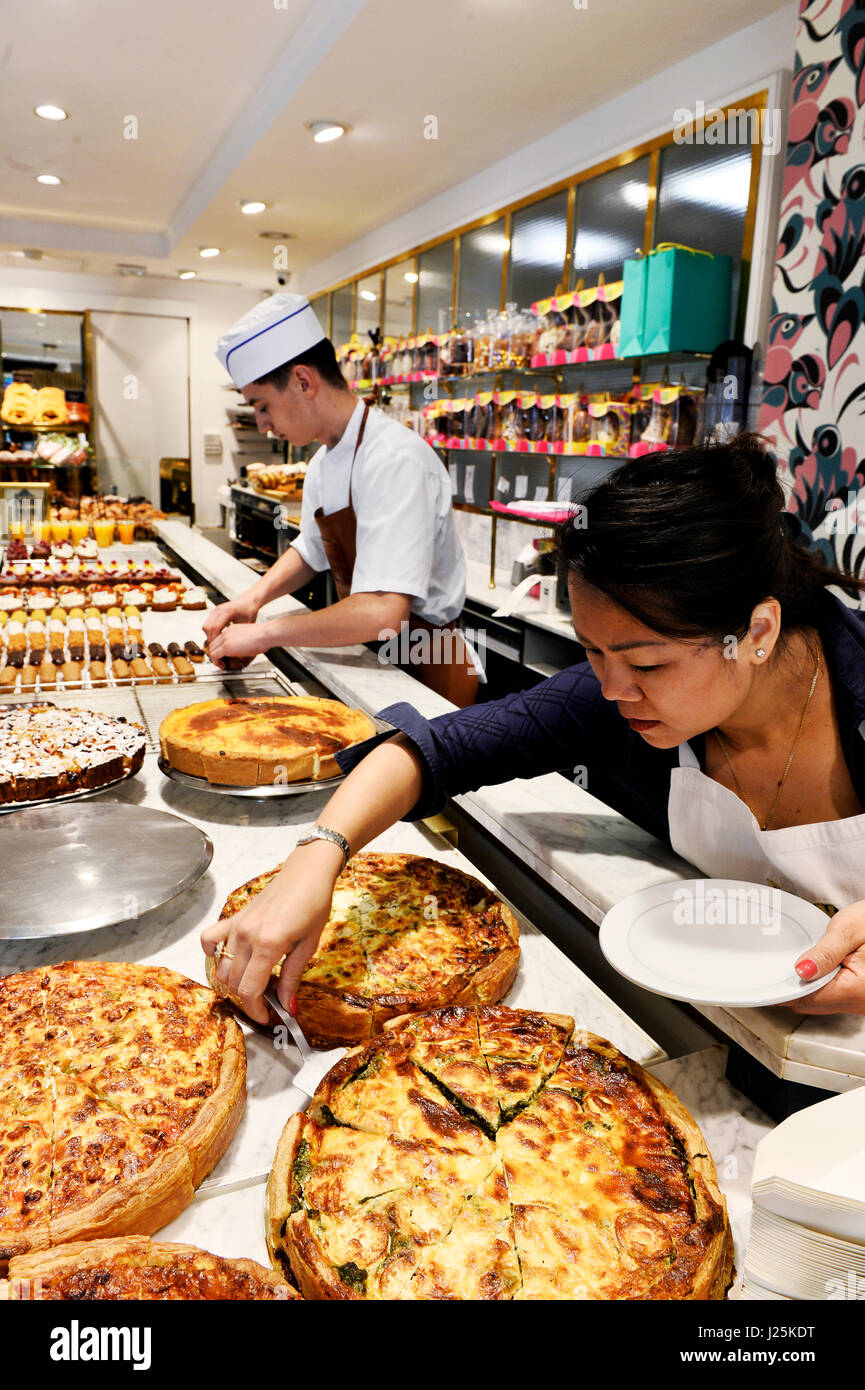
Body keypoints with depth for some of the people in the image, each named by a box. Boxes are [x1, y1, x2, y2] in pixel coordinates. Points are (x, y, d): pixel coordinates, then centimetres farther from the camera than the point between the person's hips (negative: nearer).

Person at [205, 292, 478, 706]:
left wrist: (264, 633, -24)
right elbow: (310, 550, 23)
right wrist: (255, 597, 2)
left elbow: (383, 612, -33)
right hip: (369, 656, 8)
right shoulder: (323, 463, 6)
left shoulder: (396, 459, -24)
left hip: (425, 671, -7)